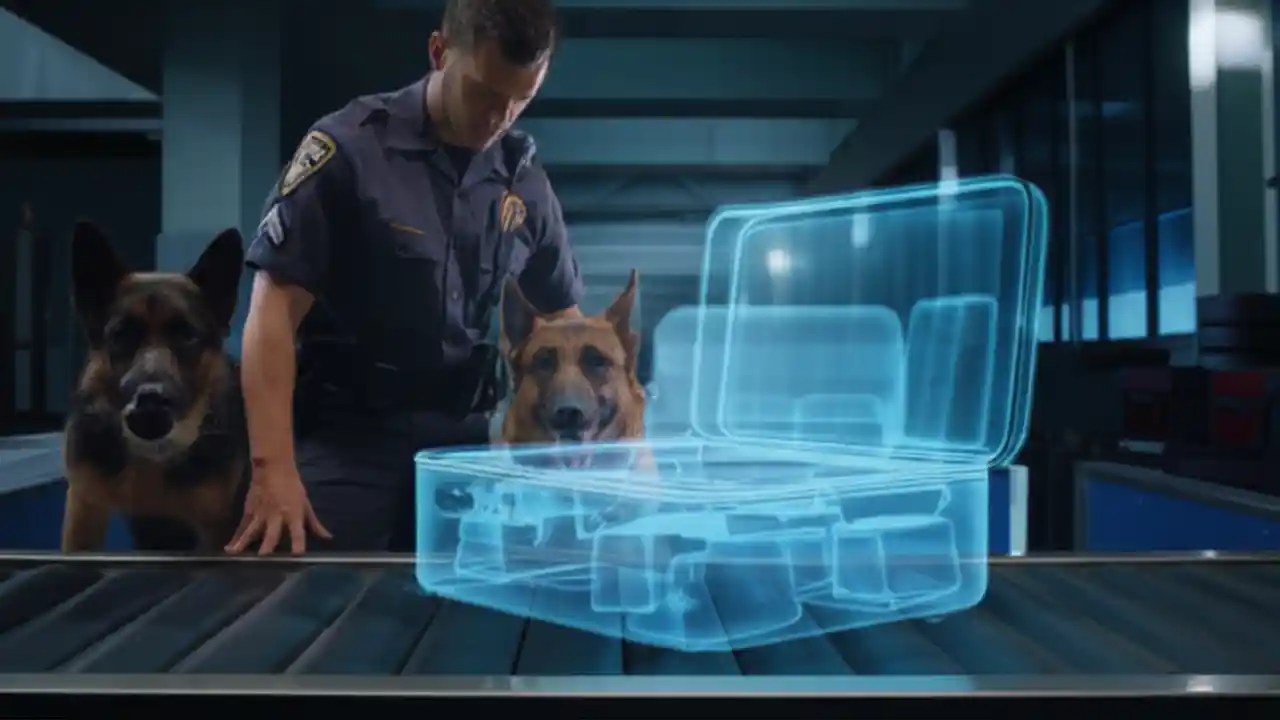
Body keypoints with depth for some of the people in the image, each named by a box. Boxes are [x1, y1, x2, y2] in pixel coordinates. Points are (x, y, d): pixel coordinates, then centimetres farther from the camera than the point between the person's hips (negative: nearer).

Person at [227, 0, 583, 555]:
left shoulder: (526, 182, 6)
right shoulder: (347, 148, -8)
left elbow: (562, 321, 15)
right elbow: (275, 311, -11)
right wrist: (272, 467, -21)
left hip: (469, 443, 4)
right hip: (345, 441, -3)